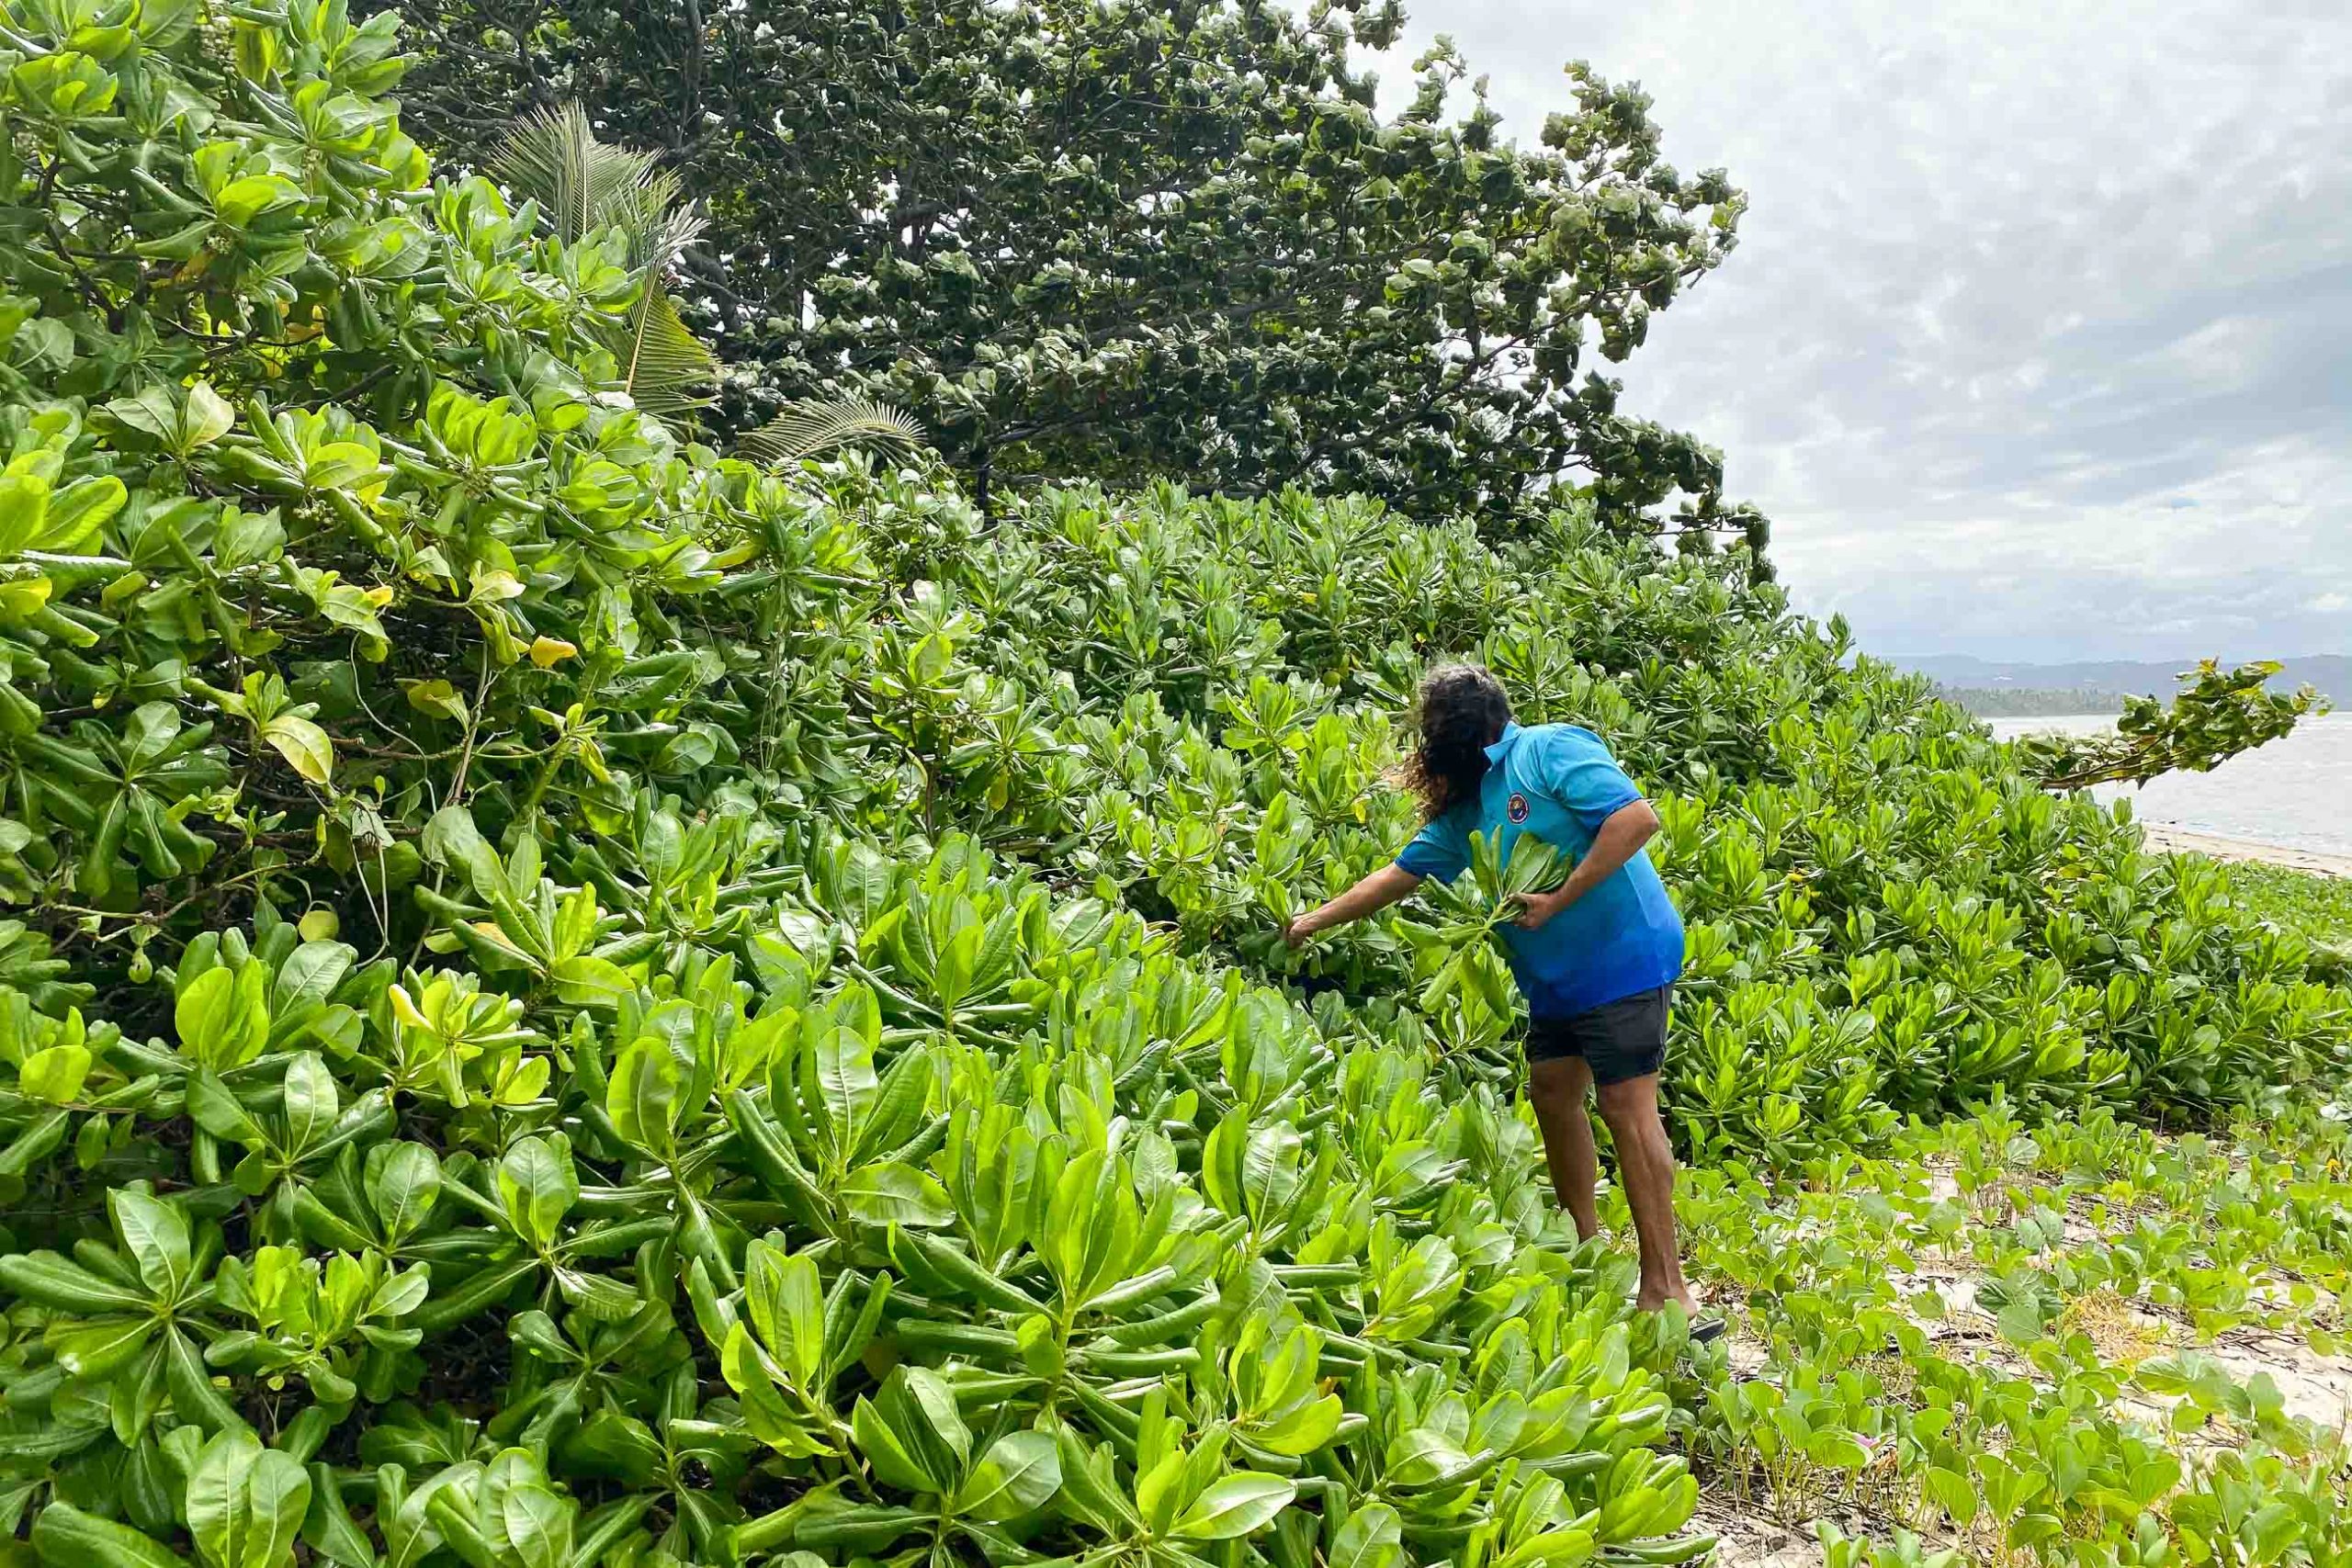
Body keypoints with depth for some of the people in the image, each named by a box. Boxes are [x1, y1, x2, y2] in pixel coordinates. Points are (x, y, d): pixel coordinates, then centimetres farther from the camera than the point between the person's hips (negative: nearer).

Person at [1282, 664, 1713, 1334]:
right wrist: (1314, 920, 20)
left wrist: (1557, 901, -21)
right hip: (1556, 976, 9)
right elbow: (1399, 874, 18)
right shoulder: (1465, 807, 12)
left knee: (1627, 1106, -8)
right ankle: (1587, 1248, 28)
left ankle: (1666, 1290, -1)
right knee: (1552, 1095, 13)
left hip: (1620, 956, -9)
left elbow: (1637, 818, -22)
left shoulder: (1549, 750, -13)